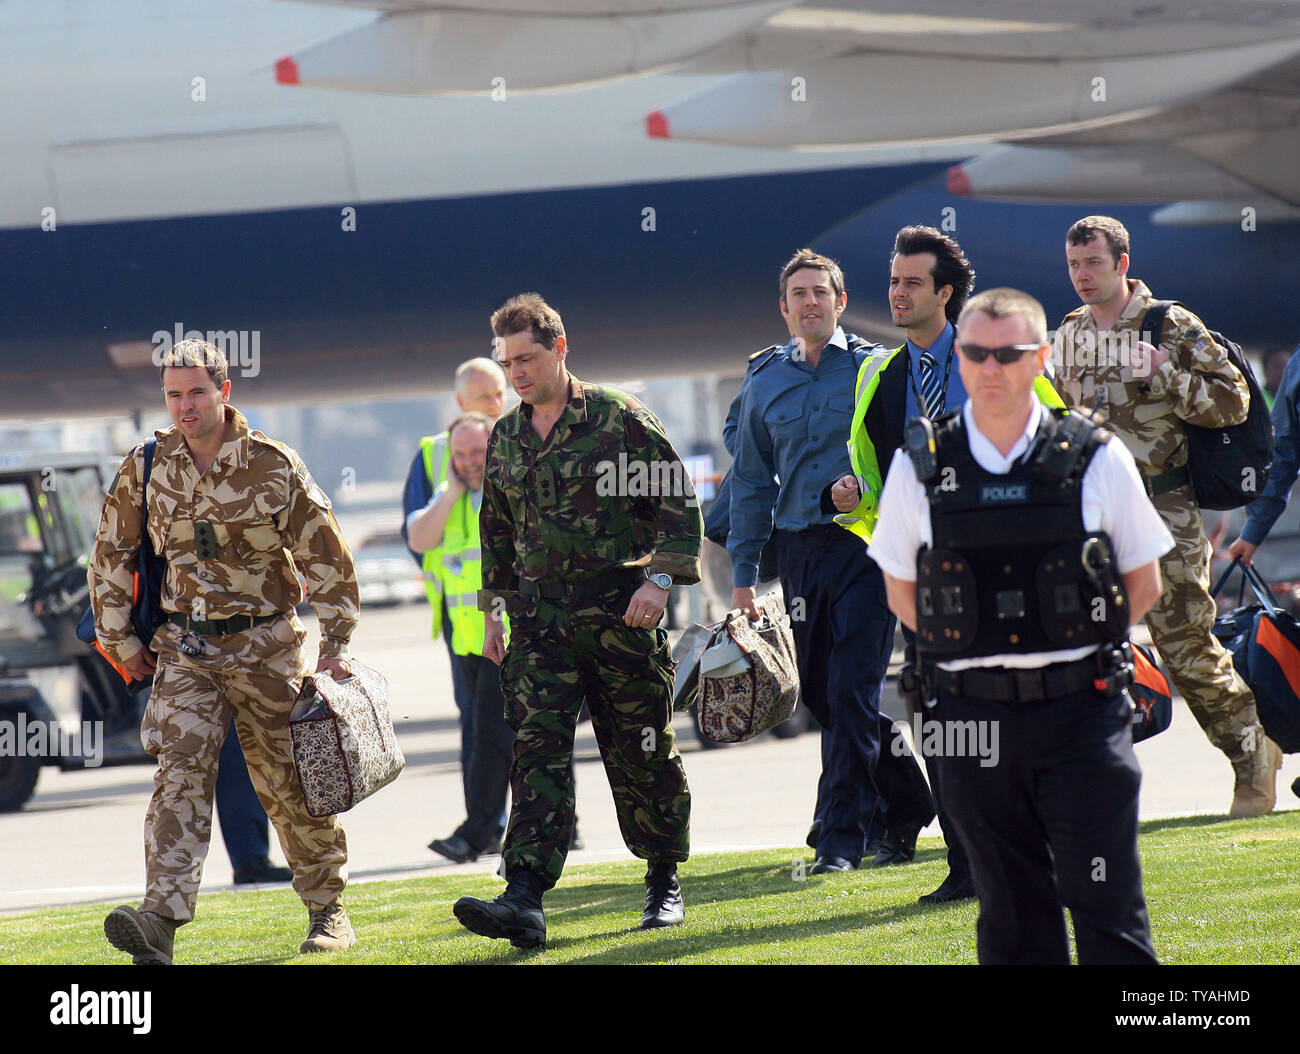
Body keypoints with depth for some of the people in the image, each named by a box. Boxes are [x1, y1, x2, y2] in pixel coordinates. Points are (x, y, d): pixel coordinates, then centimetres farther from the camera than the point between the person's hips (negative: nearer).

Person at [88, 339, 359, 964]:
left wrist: (335, 647, -1)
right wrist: (121, 641, 9)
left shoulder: (274, 466, -7)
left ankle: (327, 910, 24)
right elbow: (110, 557, 12)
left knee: (289, 784, 6)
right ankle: (160, 920, -27)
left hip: (267, 646, -1)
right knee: (180, 773, -15)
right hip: (184, 649, 1)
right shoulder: (146, 470, 0)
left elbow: (327, 558, -1)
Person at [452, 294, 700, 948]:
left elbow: (677, 503, -3)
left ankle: (664, 883, 24)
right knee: (537, 752, -10)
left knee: (641, 753, 6)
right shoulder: (504, 439, 12)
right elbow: (496, 528, 24)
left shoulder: (621, 420, -4)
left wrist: (660, 577, -13)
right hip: (538, 620, 3)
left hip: (621, 614, -3)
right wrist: (495, 608, 20)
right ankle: (524, 900, -20)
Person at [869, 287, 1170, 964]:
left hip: (1081, 709, -1)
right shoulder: (918, 468, 3)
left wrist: (1067, 646, 5)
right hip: (975, 722, 2)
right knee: (1012, 916, 7)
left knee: (1107, 908, -7)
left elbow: (1143, 585, 10)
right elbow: (901, 592, 14)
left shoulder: (1096, 458, 0)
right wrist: (976, 648, 8)